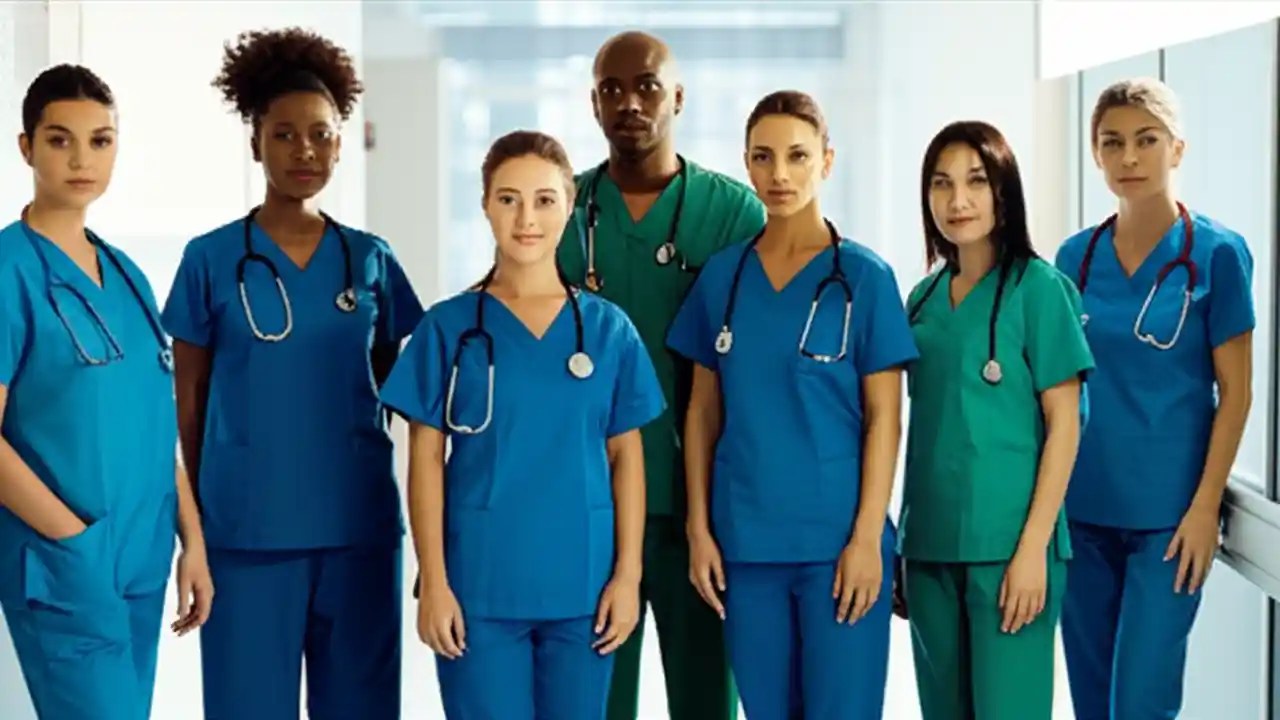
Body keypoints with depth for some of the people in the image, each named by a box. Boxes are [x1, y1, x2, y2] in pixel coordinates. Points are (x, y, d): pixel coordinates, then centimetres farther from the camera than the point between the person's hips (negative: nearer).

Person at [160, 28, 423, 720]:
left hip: (359, 524, 2)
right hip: (246, 526, -2)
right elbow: (189, 401, 4)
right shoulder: (211, 259, 0)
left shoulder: (370, 260, 6)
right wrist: (193, 518, 3)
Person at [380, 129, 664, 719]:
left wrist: (628, 574, 0)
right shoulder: (450, 327, -1)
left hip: (582, 585, 2)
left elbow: (626, 456, 6)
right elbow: (426, 460, -1)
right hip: (479, 586, -2)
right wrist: (434, 582, -6)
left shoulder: (608, 329, 4)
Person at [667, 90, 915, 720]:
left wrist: (867, 537, -10)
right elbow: (704, 412, 9)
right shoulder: (722, 275, 6)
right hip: (745, 541, 3)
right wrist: (699, 528, 3)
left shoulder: (864, 276, -3)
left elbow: (883, 417, -4)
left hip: (838, 538, -3)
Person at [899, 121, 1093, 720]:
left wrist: (1033, 547, -14)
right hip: (930, 542, 6)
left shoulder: (1039, 286, -4)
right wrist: (905, 540, 10)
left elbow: (1063, 424, -7)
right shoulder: (923, 298, 11)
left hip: (1008, 544, -5)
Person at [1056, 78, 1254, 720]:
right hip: (1081, 507, 4)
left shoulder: (1216, 252, -5)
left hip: (1168, 511, -4)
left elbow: (1234, 392, -5)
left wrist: (1205, 506, -11)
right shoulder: (1075, 256, 6)